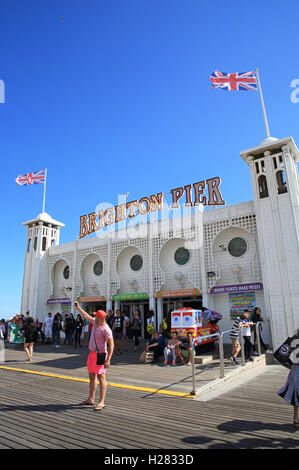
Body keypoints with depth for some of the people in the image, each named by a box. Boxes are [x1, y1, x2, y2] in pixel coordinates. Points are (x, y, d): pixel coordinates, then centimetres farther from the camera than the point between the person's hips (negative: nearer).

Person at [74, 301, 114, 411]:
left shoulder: (106, 329, -20)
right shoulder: (95, 323, 5)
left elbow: (111, 345, -22)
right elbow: (86, 316, 23)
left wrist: (108, 360, -26)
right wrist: (78, 308, 27)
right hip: (92, 353, 9)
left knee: (101, 377, -7)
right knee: (92, 377, 17)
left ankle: (101, 402, -1)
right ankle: (91, 399, 29)